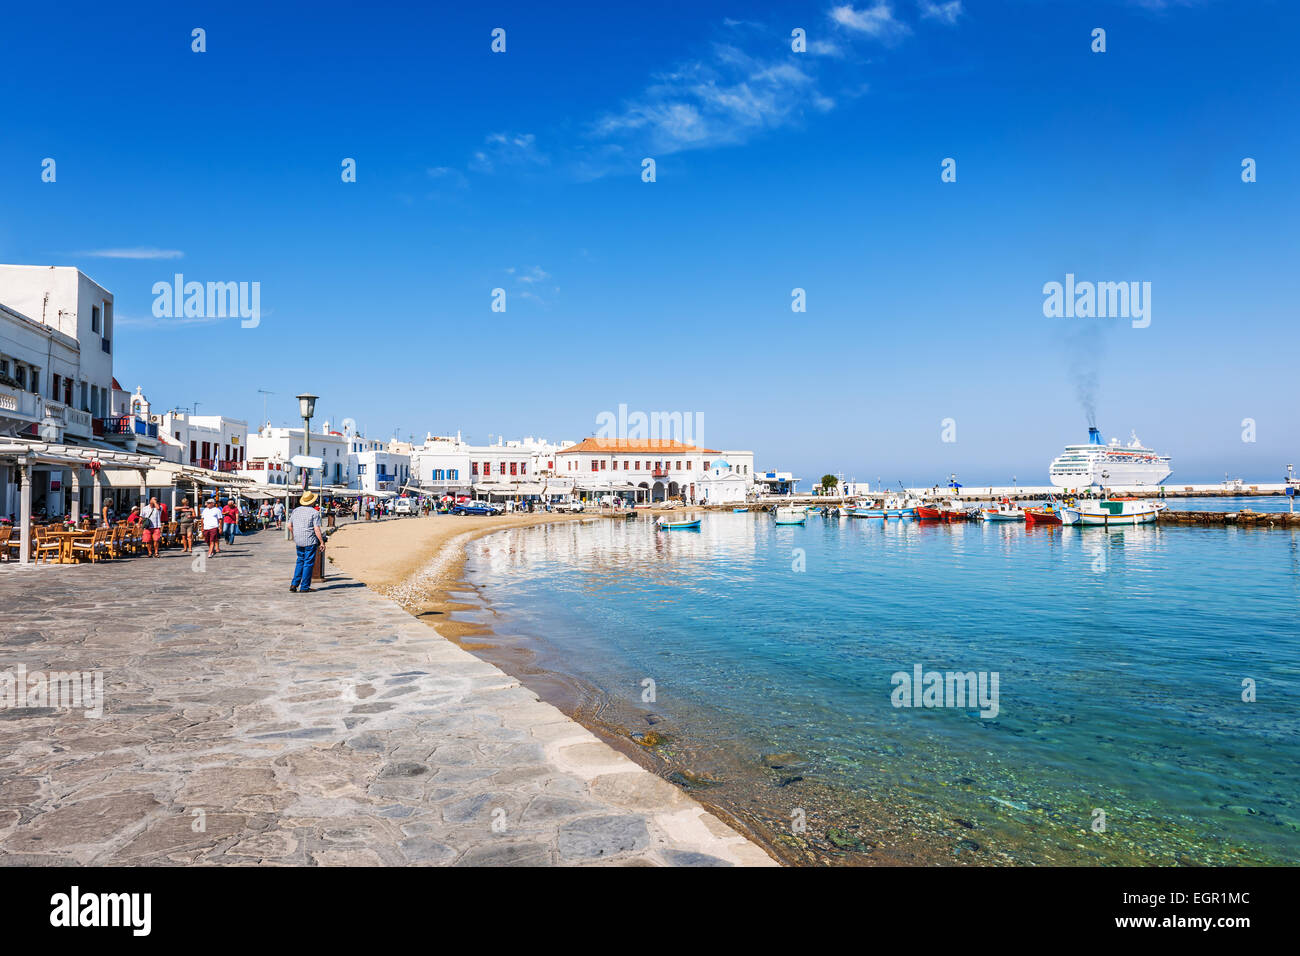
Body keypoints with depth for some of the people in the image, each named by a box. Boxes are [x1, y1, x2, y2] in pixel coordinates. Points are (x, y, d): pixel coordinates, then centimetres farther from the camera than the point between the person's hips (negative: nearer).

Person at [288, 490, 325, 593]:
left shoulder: (295, 511, 8)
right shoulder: (314, 513, -11)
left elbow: (290, 526, 13)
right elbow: (317, 529, -15)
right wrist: (322, 542, -8)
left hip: (298, 542, 6)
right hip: (310, 542, -6)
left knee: (300, 561, 19)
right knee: (308, 563, 2)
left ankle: (294, 584, 14)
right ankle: (304, 587, 4)